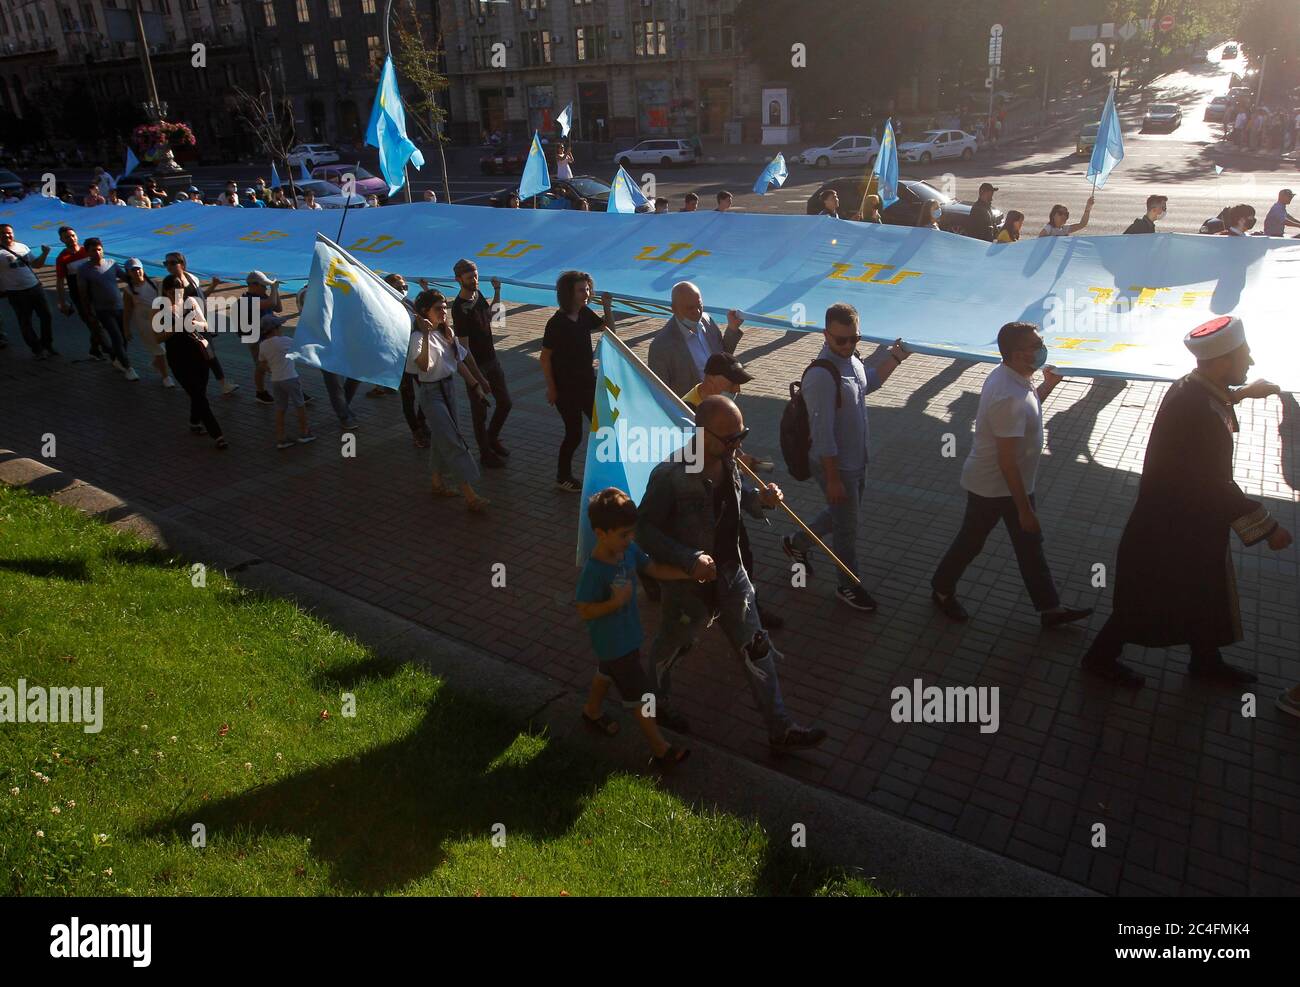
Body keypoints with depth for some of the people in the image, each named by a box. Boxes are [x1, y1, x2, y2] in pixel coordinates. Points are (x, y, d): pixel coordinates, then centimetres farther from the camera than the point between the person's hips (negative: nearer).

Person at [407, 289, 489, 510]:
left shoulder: (447, 333, 8)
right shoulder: (418, 337, -17)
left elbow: (459, 362, 14)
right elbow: (424, 366, -34)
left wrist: (475, 384, 10)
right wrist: (426, 335, -39)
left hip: (448, 388, 8)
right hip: (432, 392, -8)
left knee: (442, 438, 17)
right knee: (454, 442, -12)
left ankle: (437, 483, 33)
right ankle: (470, 496, -11)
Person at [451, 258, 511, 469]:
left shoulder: (478, 295, 2)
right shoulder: (459, 308, -21)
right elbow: (464, 348, -23)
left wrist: (497, 292, 13)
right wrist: (479, 378, -24)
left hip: (492, 358, 8)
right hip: (475, 365, -8)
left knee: (505, 403, 13)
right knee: (480, 412, 5)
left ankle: (492, 438, 35)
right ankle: (486, 453, 20)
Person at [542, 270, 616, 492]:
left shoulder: (585, 314, 0)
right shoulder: (556, 323, -20)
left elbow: (609, 329, 13)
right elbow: (545, 357, -15)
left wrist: (607, 307, -4)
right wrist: (551, 388, -13)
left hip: (588, 382, 7)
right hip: (566, 388, -7)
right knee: (574, 434, 1)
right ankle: (562, 478, 21)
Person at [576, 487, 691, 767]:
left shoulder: (629, 550, -12)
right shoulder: (594, 571, -33)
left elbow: (655, 569, -5)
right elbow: (584, 611, -24)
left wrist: (691, 573, -16)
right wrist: (616, 601, -36)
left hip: (628, 632, 8)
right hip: (613, 642, -8)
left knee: (607, 672, 32)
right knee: (641, 695, 2)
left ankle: (592, 712, 59)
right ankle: (661, 750, 16)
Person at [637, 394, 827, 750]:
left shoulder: (727, 461, -8)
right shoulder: (670, 476, -29)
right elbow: (644, 530, -24)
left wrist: (761, 498, -11)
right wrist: (690, 559, -34)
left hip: (731, 573, 6)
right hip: (689, 581, -6)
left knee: (756, 649, 13)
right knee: (671, 647, 21)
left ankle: (780, 729, 28)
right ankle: (657, 703, 52)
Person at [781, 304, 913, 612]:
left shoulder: (851, 358, -1)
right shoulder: (821, 375, -29)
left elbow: (869, 383, 24)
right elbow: (823, 434, -27)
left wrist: (895, 359, 15)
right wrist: (833, 479, -24)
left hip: (857, 459, 9)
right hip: (836, 465, -9)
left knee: (841, 514, 26)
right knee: (847, 527, 9)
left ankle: (796, 543, 47)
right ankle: (849, 586, 30)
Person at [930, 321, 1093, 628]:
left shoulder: (1011, 377, -2)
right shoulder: (1008, 397, -32)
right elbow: (1007, 461, -30)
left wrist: (1046, 387, 4)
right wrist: (1024, 509, -24)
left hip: (1014, 481, 9)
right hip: (992, 487, -9)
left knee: (1030, 544, 17)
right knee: (971, 541, 12)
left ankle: (1050, 609, 30)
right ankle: (942, 590, 36)